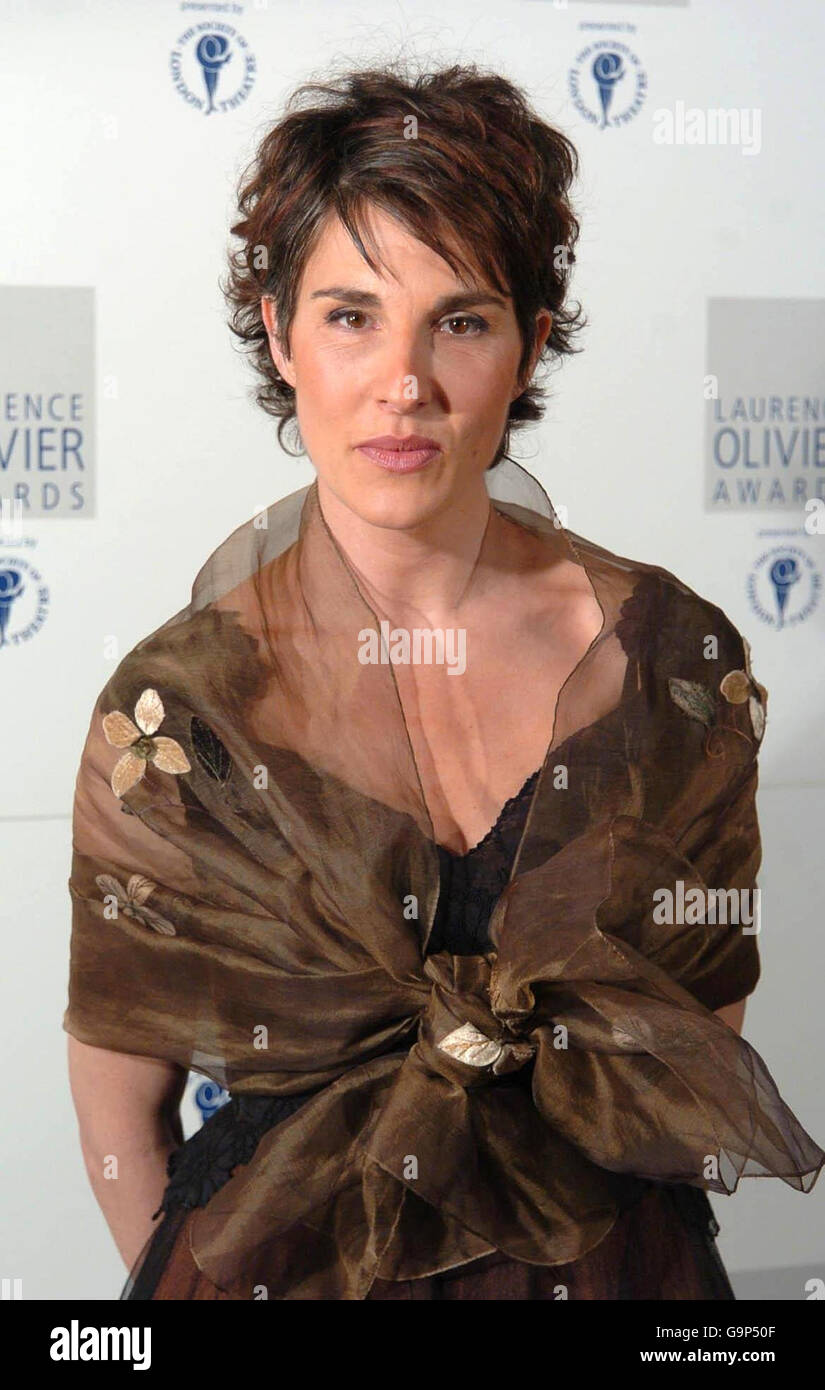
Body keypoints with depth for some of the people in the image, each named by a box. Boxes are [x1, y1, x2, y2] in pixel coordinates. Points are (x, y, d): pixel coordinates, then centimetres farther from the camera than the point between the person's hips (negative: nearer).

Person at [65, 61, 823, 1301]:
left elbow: (707, 1021, -1)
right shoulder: (175, 710, -17)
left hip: (615, 1258, 2)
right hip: (284, 1257, -1)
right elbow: (119, 1099, -8)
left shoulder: (677, 659, -13)